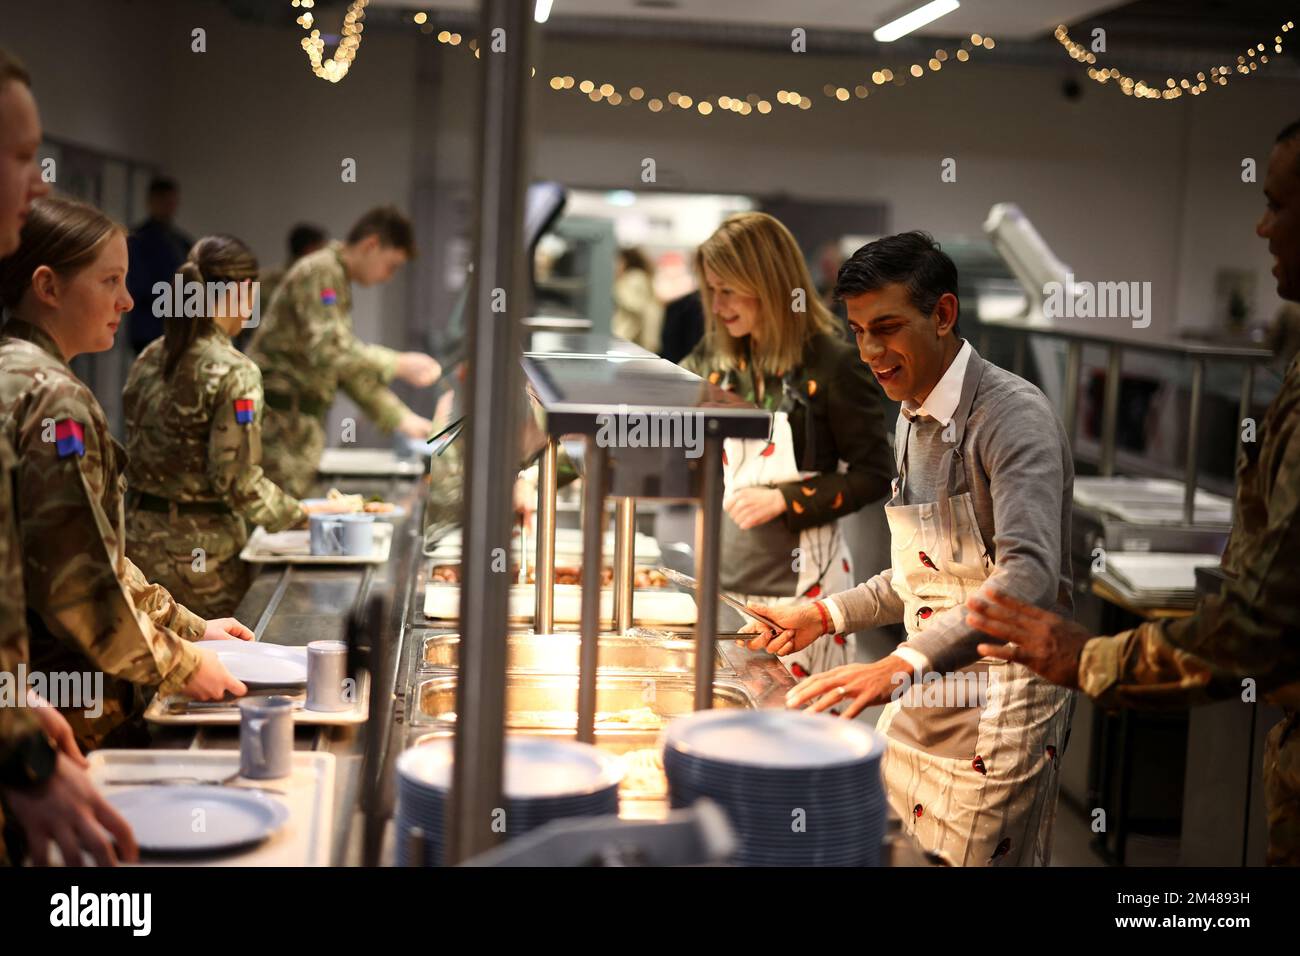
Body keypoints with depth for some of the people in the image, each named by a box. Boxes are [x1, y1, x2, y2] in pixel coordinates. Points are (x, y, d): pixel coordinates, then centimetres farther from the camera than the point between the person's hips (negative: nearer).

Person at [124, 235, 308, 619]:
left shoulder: (149, 360, 6)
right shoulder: (234, 373, -16)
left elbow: (137, 454, 12)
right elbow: (238, 482, -19)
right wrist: (305, 515, -7)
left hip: (139, 540, 7)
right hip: (199, 551, -7)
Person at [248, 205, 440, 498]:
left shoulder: (338, 281, 19)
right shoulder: (321, 271, -12)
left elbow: (348, 363, 23)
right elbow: (328, 350, -24)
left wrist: (401, 418, 17)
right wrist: (400, 364, -21)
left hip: (300, 423, 10)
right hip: (279, 416, -10)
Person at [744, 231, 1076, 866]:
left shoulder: (1014, 416, -17)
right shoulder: (912, 422, 11)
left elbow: (1030, 576, -32)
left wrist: (901, 666, -41)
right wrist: (826, 617, 11)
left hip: (1002, 703, -8)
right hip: (925, 692, 8)